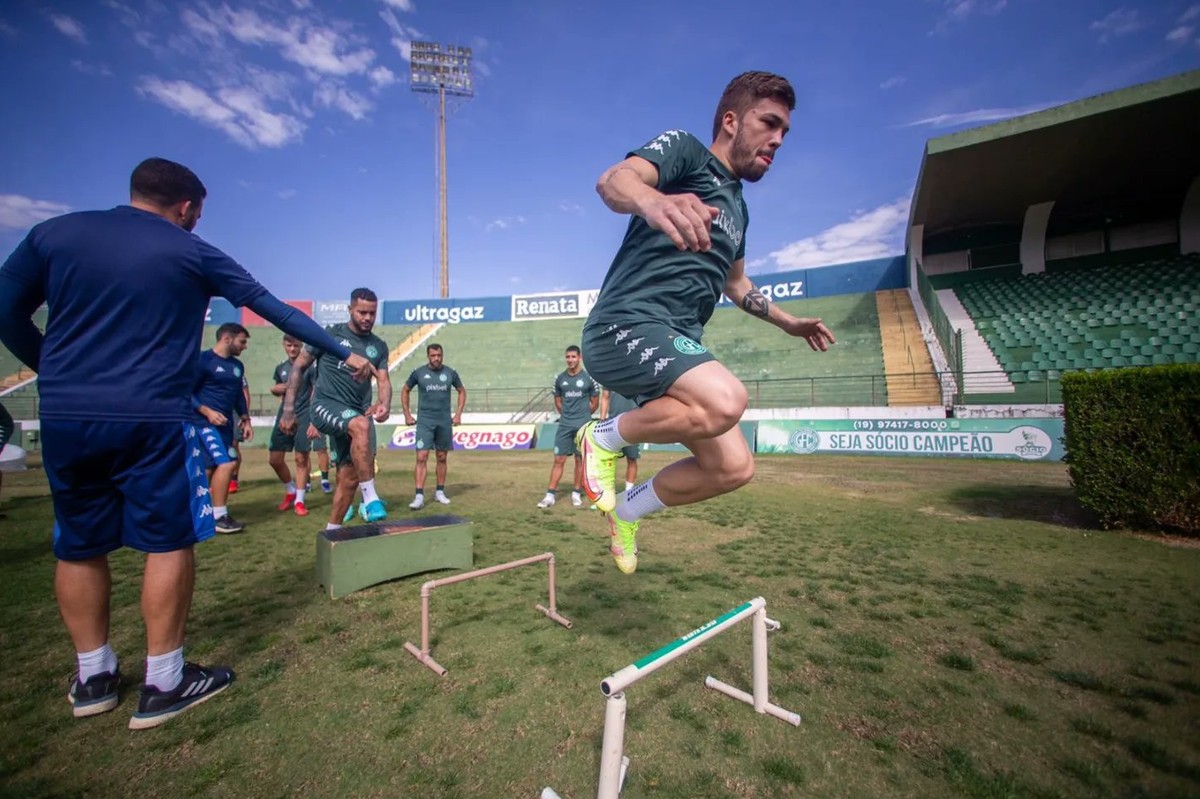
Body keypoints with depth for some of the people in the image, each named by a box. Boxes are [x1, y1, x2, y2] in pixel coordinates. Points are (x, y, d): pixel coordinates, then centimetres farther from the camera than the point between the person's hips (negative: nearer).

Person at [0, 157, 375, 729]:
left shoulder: (53, 233, 8)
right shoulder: (191, 253, 1)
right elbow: (274, 309, 4)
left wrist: (61, 376, 22)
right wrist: (344, 353, 10)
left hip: (63, 418, 5)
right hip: (151, 419, -4)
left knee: (78, 546, 15)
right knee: (169, 543, 4)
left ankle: (94, 678, 27)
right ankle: (163, 685, 11)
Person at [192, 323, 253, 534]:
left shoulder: (237, 366, 14)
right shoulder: (203, 360, -9)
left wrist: (245, 420, 15)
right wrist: (206, 411, -20)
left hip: (225, 424, 8)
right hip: (205, 422, -8)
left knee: (211, 468, 11)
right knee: (226, 463, -16)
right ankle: (219, 517, -7)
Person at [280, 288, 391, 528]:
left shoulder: (379, 347, 10)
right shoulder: (330, 334, -1)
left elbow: (383, 381, 0)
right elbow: (299, 366, 1)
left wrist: (384, 404, -23)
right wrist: (288, 409, -4)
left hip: (356, 414, 5)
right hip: (326, 405, -5)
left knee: (349, 478, 5)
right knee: (361, 425, -37)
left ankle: (331, 531, 22)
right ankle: (370, 499, -33)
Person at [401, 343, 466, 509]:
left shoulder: (450, 373, 1)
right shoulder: (418, 373, -2)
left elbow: (462, 391, 14)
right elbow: (405, 391, 11)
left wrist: (458, 414, 6)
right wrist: (407, 414, 5)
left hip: (445, 421, 2)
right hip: (424, 421, -2)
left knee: (442, 458, 9)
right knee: (421, 458, -10)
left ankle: (440, 492, 23)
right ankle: (419, 496, -8)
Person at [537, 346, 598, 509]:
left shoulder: (589, 378, -3)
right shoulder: (559, 378, 4)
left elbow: (594, 403, 6)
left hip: (583, 426, -1)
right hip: (564, 425, 2)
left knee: (580, 460, 6)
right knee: (559, 459, 0)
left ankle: (576, 494, 17)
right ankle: (550, 495, 4)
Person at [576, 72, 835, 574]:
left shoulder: (736, 207, 26)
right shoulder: (685, 149, 2)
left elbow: (735, 282, 40)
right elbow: (613, 180, -20)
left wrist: (788, 322, 42)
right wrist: (652, 200, -43)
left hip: (676, 347, 8)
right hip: (626, 325, -8)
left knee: (733, 468, 1)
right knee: (725, 400, -33)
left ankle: (627, 509, 22)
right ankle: (604, 437, -7)